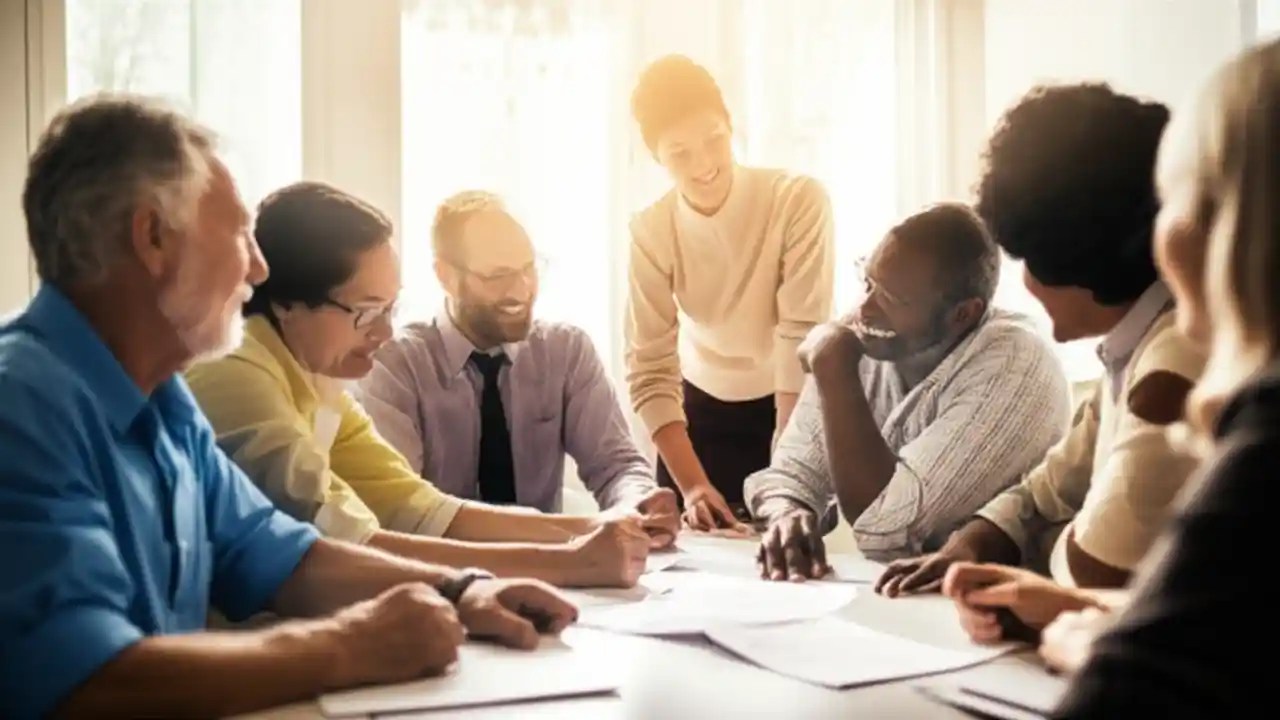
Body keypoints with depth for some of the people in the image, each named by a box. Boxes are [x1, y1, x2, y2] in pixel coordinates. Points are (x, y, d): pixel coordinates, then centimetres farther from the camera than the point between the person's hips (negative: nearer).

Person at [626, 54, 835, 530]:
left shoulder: (800, 200, -23)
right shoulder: (650, 231, -15)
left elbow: (802, 337, -27)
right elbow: (650, 369, -18)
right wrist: (692, 484, -30)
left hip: (793, 406, -2)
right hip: (703, 409, 2)